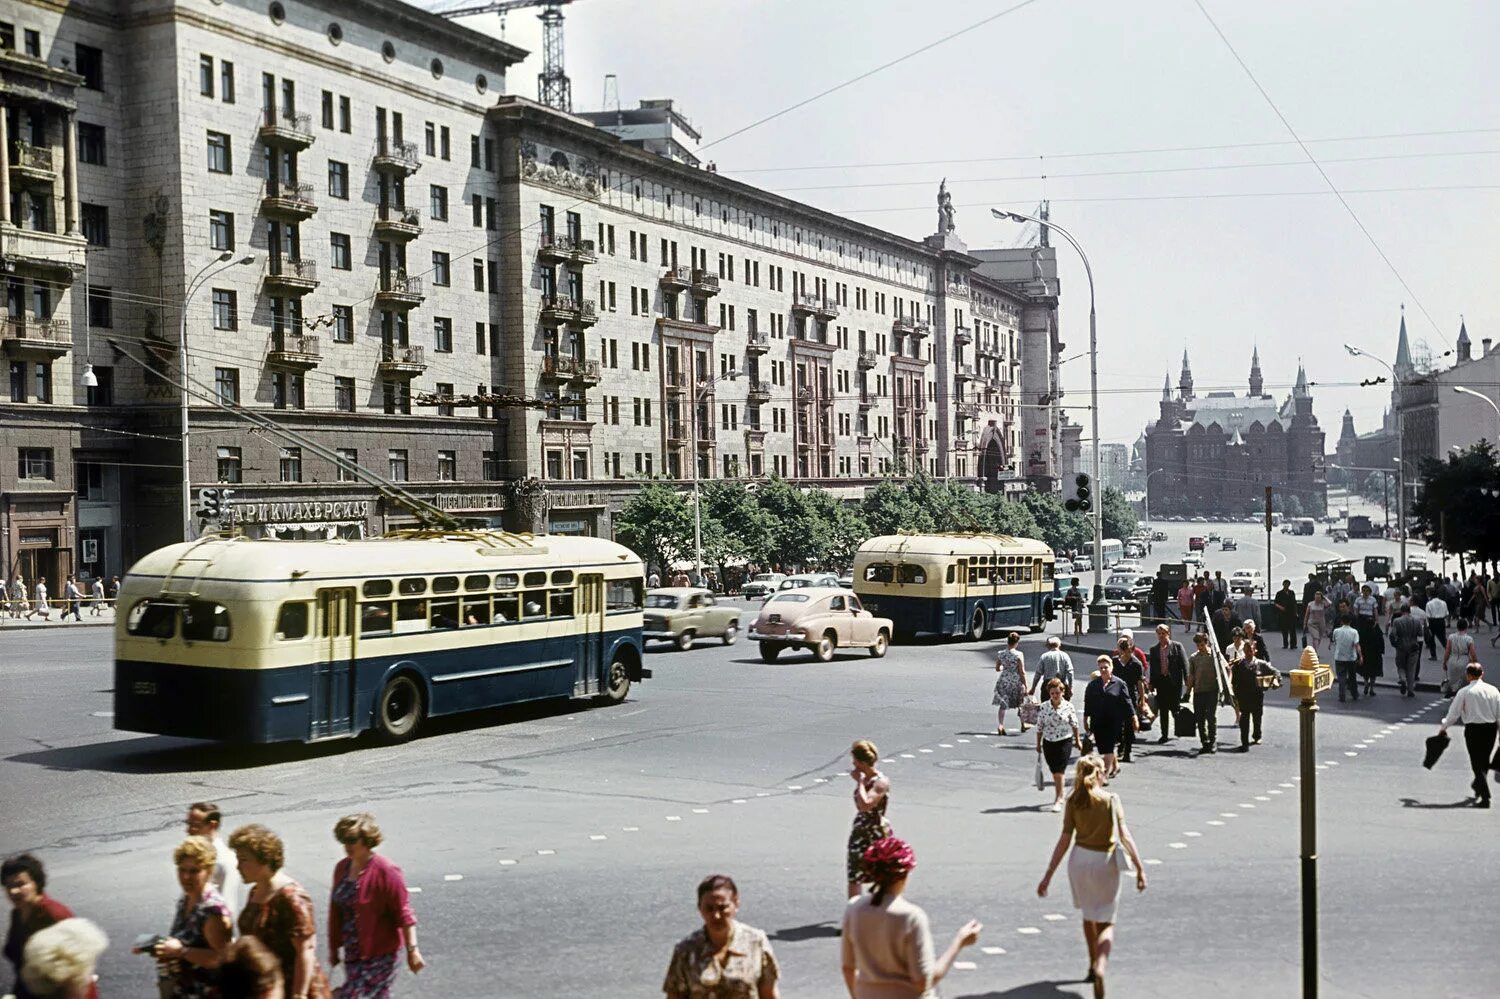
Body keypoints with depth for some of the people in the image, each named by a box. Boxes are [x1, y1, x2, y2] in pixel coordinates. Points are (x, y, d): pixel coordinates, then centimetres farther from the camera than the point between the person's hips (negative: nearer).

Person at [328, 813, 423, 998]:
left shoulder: (386, 871, -16)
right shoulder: (341, 868, 5)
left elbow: (404, 914, -15)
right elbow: (336, 911, 14)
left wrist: (412, 950, -15)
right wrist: (334, 947, 18)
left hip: (379, 954, -7)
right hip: (352, 954, 7)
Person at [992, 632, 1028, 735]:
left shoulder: (1000, 654, -3)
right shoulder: (1019, 654, -13)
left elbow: (997, 669, 8)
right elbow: (1022, 672, -11)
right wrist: (1025, 686, -6)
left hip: (1003, 681, 2)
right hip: (1016, 681, -2)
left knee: (1002, 705, 7)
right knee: (1021, 704, 18)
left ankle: (1000, 725, -10)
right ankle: (1023, 725, 33)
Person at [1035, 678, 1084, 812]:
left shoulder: (1068, 707, -5)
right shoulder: (1044, 707, -1)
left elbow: (1074, 725, 7)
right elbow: (1040, 726, 5)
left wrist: (1078, 740, 14)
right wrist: (1038, 744, 8)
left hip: (1065, 742, -3)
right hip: (1049, 742, 3)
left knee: (1059, 771, -9)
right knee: (1054, 772, 12)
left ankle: (1058, 800, -6)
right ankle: (1060, 795, 30)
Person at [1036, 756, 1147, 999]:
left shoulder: (1073, 801, -4)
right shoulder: (1112, 800, -7)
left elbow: (1064, 841, -8)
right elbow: (1124, 835, -15)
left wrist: (1048, 876, -5)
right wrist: (1139, 867, -15)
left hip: (1079, 860, 2)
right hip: (1105, 863, -2)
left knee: (1088, 915, 26)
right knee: (1106, 923, 6)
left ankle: (1093, 965, 39)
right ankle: (1100, 966, -20)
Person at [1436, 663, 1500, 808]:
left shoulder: (1464, 692, -8)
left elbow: (1453, 713, -4)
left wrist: (1443, 727, 12)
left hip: (1473, 729, -4)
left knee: (1477, 764, 0)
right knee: (1484, 762, 21)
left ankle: (1485, 798, -7)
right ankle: (1478, 786, 40)